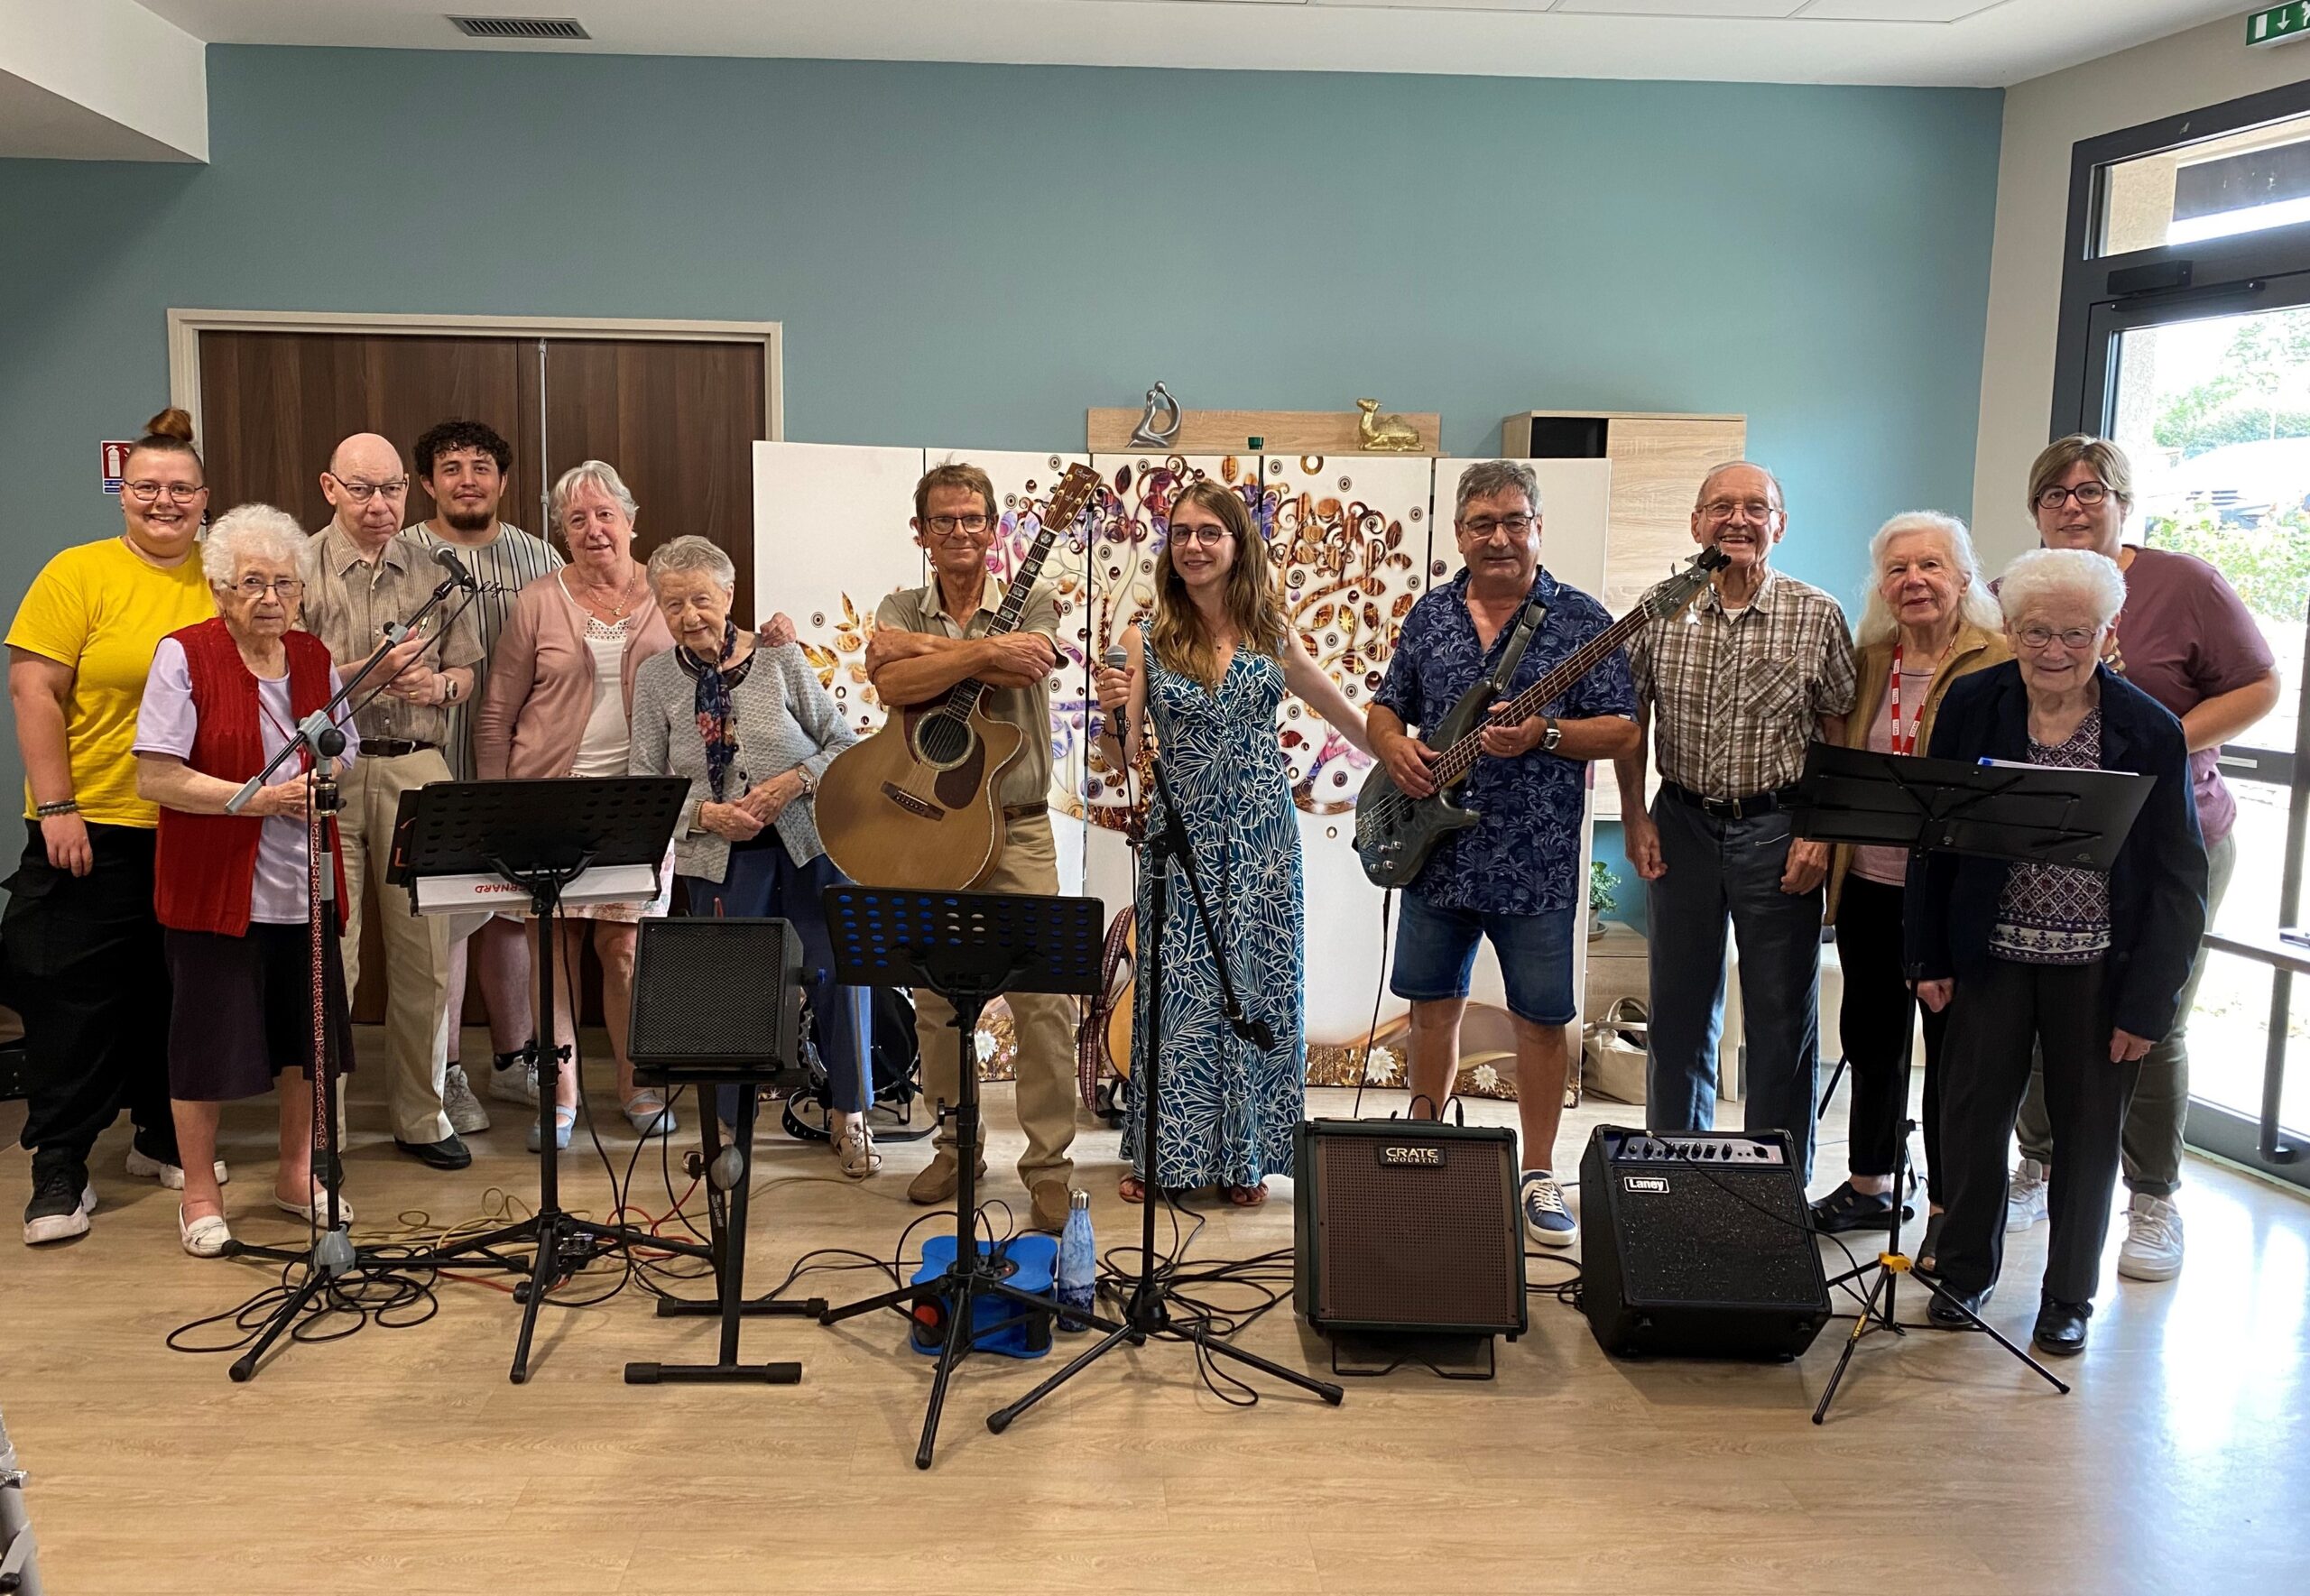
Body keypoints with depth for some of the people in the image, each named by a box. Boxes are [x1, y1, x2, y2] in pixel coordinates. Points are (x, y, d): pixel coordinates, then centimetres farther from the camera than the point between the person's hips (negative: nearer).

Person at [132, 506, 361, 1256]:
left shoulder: (314, 658, 8)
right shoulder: (185, 656, -8)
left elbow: (348, 758, 13)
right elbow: (156, 776, -13)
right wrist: (257, 798, -21)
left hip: (305, 884, 5)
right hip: (214, 884, -5)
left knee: (307, 1033, 12)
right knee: (209, 1039, 4)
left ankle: (298, 1173, 30)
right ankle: (200, 1194, 20)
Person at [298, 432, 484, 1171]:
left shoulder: (434, 572, 12)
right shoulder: (301, 569, 1)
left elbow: (465, 675, 14)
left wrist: (436, 684, -7)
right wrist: (365, 673, -18)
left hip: (417, 770, 3)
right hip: (328, 771, -3)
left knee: (422, 952, 6)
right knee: (329, 954, -2)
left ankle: (420, 1116, 18)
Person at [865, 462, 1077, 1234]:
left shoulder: (1033, 604, 2)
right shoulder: (901, 611, 8)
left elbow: (1021, 667, -20)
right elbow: (891, 685, -14)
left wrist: (921, 648, -14)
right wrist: (983, 651, -21)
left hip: (1015, 829, -2)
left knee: (1041, 993, -8)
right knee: (935, 999, 9)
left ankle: (1049, 1163, 2)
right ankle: (956, 1144, 27)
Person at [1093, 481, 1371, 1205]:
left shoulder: (1273, 635, 3)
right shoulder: (1146, 641, -1)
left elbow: (1345, 715, 15)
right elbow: (1123, 760, -6)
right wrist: (1113, 717, -26)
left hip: (1262, 833, 1)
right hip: (1183, 834, -1)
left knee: (1257, 989, 6)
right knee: (1178, 990, 3)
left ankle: (1242, 1156, 21)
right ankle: (1160, 1154, 19)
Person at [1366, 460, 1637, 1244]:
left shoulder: (1580, 620, -2)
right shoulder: (1430, 613, 10)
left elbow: (1623, 730, -5)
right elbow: (1385, 706, 16)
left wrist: (1544, 736, -21)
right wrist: (1394, 745, -6)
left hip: (1535, 862, -3)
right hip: (1434, 852, 4)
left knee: (1543, 1017, 3)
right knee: (1433, 1003, 14)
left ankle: (1538, 1174, 17)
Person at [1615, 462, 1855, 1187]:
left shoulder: (1818, 617, -4)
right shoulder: (1660, 611, 0)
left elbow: (1840, 736, 0)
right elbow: (1631, 718, 8)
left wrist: (1820, 833, -8)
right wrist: (1634, 815, 2)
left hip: (1778, 830, -2)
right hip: (1683, 825, 2)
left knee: (1781, 1020, 5)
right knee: (1679, 1011, 12)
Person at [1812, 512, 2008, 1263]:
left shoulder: (2002, 663, -7)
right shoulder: (1864, 663, 9)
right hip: (1868, 881, 6)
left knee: (1950, 1044, 5)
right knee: (1870, 1034, 16)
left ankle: (1947, 1209, 19)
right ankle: (1868, 1185, 32)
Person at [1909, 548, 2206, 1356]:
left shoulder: (2151, 731, -7)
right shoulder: (1971, 705, -2)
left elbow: (2178, 877, -4)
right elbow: (1933, 841, 2)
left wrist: (2149, 1000, -7)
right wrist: (1930, 956, 0)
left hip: (2099, 965, -1)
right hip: (1992, 953, 1)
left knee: (2087, 1128, 9)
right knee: (1972, 1112, 7)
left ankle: (2068, 1297, 27)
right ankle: (1965, 1270, 28)